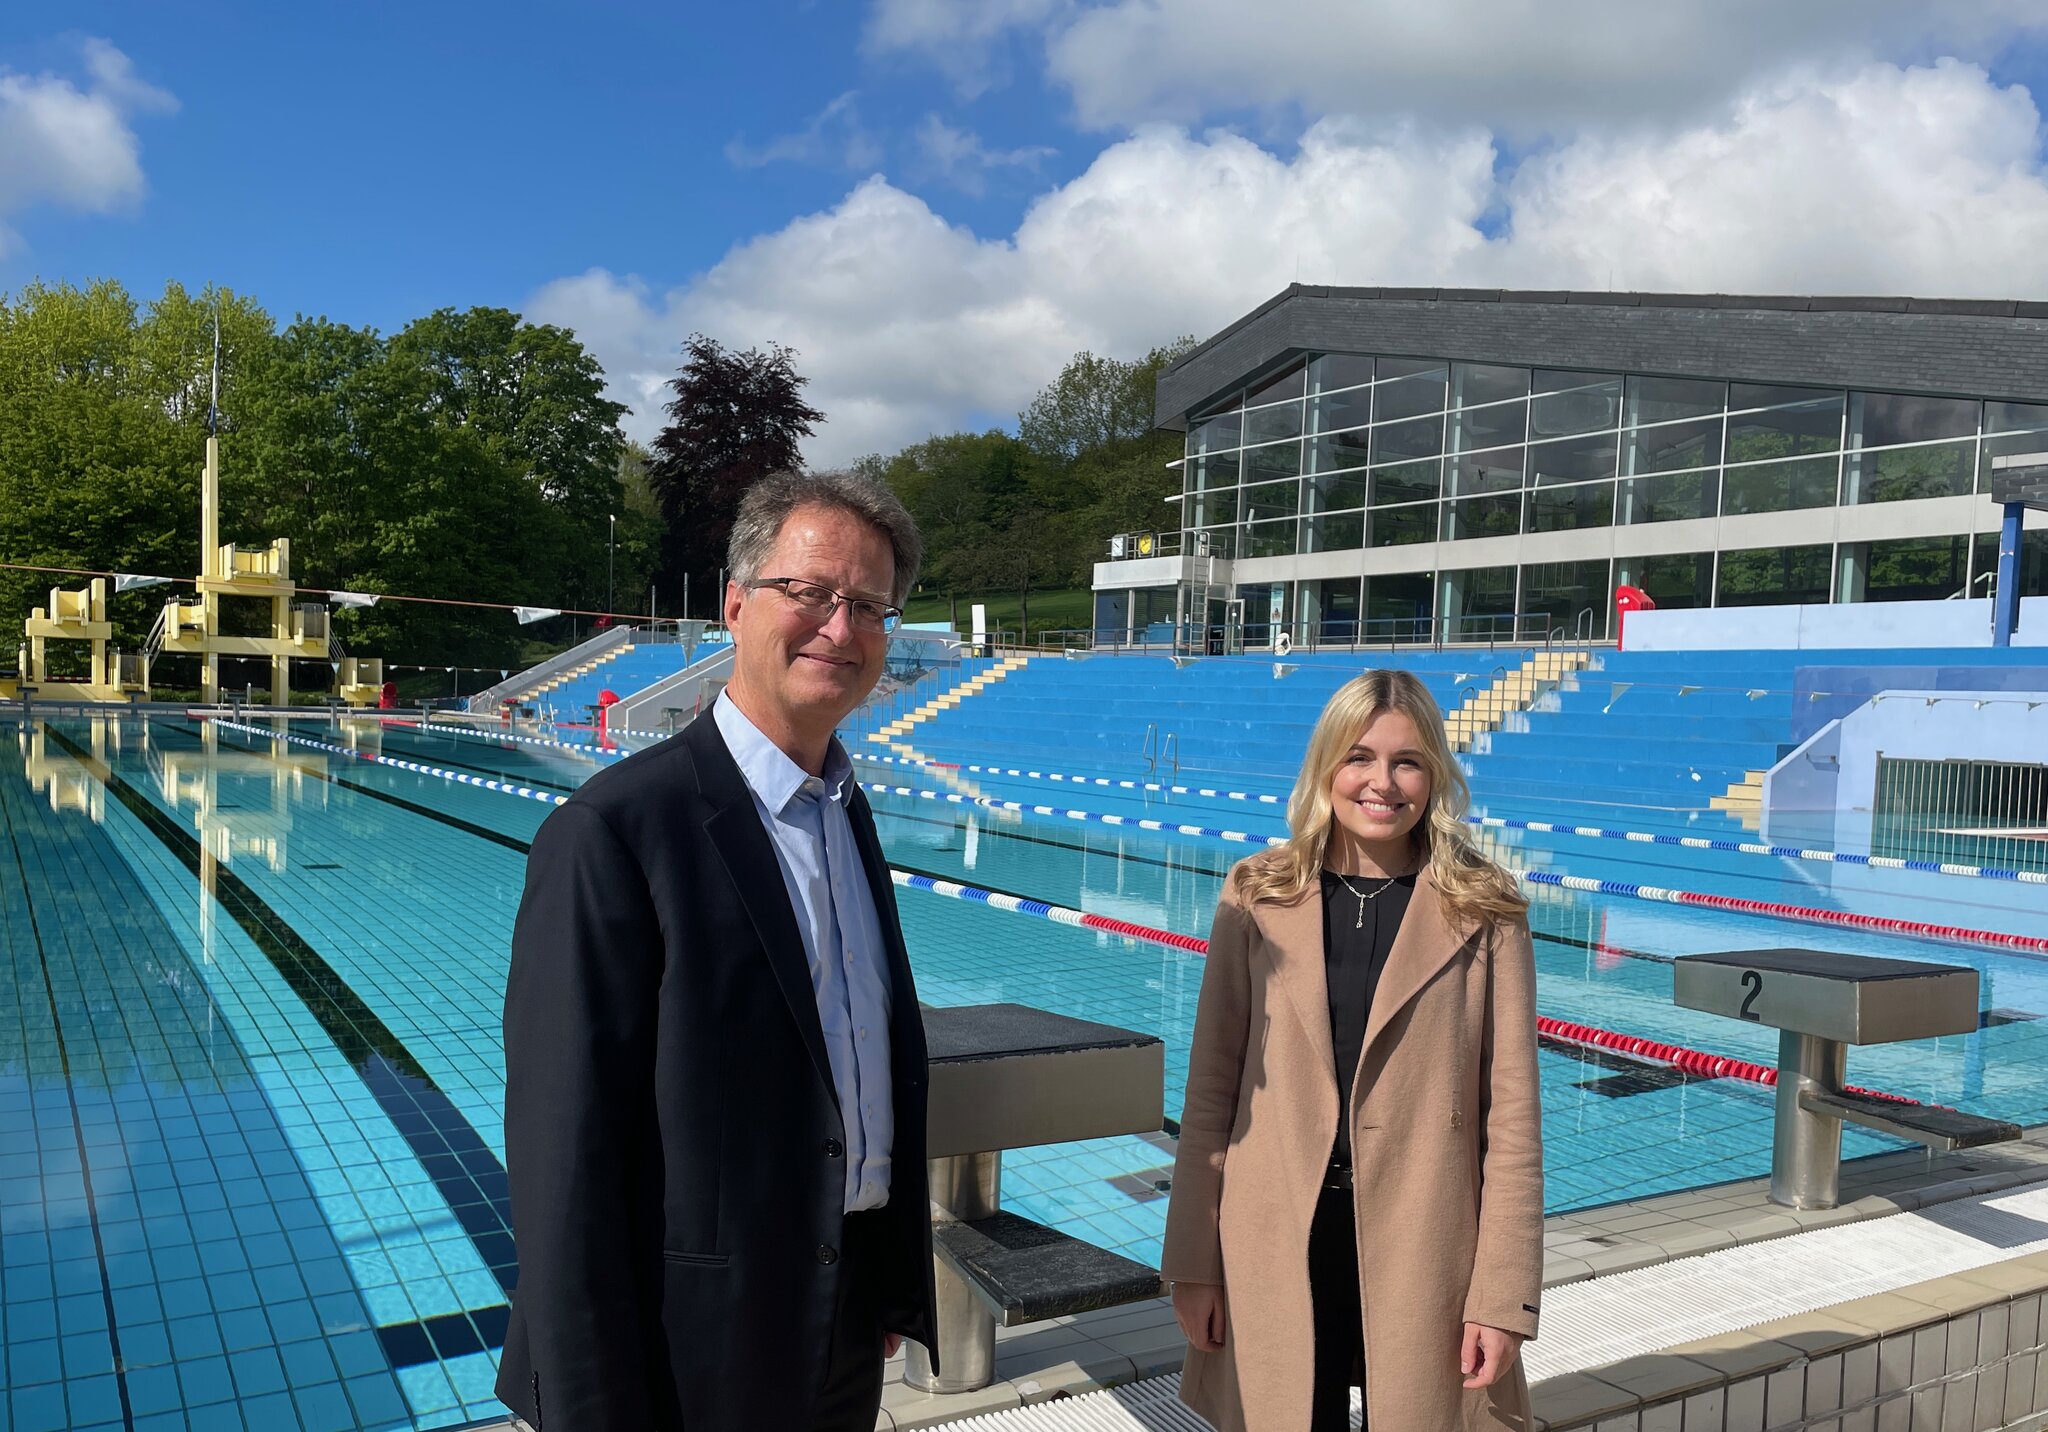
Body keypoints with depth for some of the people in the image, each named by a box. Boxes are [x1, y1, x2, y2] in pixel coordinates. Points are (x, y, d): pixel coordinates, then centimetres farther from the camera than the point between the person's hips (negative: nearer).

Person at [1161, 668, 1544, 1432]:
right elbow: (1211, 1090, 0)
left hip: (1423, 1249, -1)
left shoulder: (1484, 912, -4)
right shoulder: (1258, 900, -1)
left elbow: (1512, 1113, -3)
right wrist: (1194, 1262, 0)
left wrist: (1502, 1291, -6)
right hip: (1279, 1242, 1)